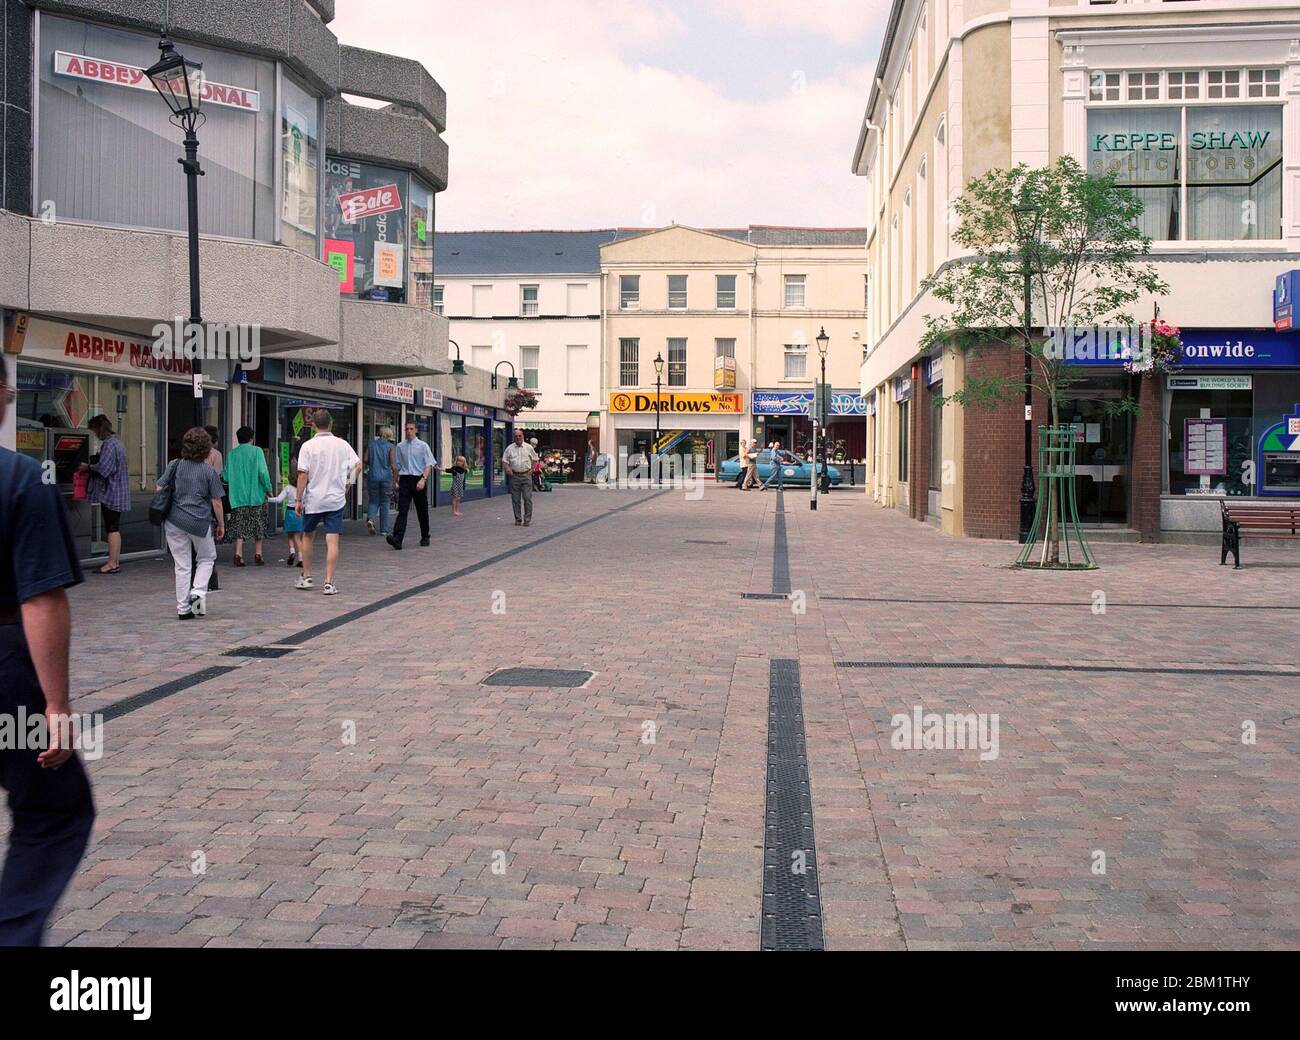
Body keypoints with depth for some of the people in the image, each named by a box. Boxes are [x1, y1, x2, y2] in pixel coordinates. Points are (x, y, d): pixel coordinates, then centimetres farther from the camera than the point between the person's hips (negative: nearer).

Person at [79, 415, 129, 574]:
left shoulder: (109, 444, -16)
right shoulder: (117, 441, 17)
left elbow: (103, 469, -22)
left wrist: (87, 468, -6)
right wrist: (90, 469, 13)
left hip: (111, 493, -10)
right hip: (118, 493, 10)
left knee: (112, 528, -7)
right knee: (115, 528, 13)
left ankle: (112, 564, -5)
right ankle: (116, 561, 18)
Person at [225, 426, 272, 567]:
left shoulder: (232, 454, 4)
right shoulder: (256, 451, -5)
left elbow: (226, 477, 5)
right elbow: (263, 472, -14)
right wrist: (268, 489, -3)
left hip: (237, 496, 2)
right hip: (256, 494, -2)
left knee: (239, 527, 5)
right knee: (258, 526, 10)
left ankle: (238, 554, -6)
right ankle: (258, 555, 14)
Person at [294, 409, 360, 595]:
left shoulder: (308, 446, -9)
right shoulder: (342, 444, 0)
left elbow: (303, 475, -11)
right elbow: (357, 466, 0)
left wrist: (298, 500, -4)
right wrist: (348, 485, 12)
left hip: (313, 500, -1)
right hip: (336, 499, 1)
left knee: (308, 536, 19)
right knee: (332, 541, -1)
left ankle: (306, 577, 26)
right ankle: (329, 583, -5)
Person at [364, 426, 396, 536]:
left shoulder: (371, 445, 5)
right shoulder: (390, 446, -3)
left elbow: (366, 460, -1)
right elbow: (392, 463, -8)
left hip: (373, 476, 2)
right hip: (386, 476, -2)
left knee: (373, 501, 13)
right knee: (384, 502, 8)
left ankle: (370, 519, -17)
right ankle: (384, 530, 9)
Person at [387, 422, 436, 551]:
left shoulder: (423, 446, 0)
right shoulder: (400, 447, 8)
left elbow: (429, 464, -6)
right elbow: (396, 465, 16)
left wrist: (423, 479, -20)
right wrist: (395, 481, 15)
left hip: (418, 480, -1)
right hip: (405, 480, 1)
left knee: (422, 511, 10)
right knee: (402, 510, -11)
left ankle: (425, 537, 25)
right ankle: (397, 539, -22)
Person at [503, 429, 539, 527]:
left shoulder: (528, 447, 6)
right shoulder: (509, 448, 6)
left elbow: (535, 459, 15)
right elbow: (505, 461, 9)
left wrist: (532, 469, 5)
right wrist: (507, 468, -9)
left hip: (526, 475, -1)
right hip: (514, 476, 1)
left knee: (527, 498, -6)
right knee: (515, 499, 3)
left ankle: (527, 519, 0)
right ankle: (518, 519, 12)